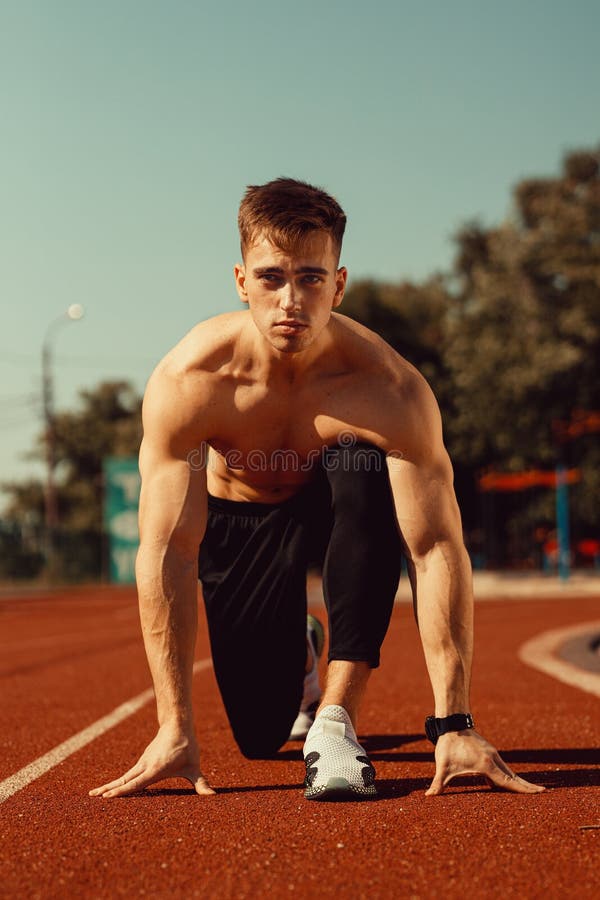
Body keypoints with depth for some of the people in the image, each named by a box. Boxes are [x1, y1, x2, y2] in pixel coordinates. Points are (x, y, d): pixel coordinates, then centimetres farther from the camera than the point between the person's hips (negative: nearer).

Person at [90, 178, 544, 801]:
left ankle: (337, 714, -28)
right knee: (261, 733, -3)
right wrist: (174, 727, -34)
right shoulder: (187, 381, -32)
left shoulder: (391, 389, -33)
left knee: (365, 467, -37)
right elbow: (167, 552, -31)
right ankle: (295, 655, 37)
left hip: (337, 510, -1)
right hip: (233, 520, 1)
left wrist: (453, 722, -40)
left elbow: (437, 548, -35)